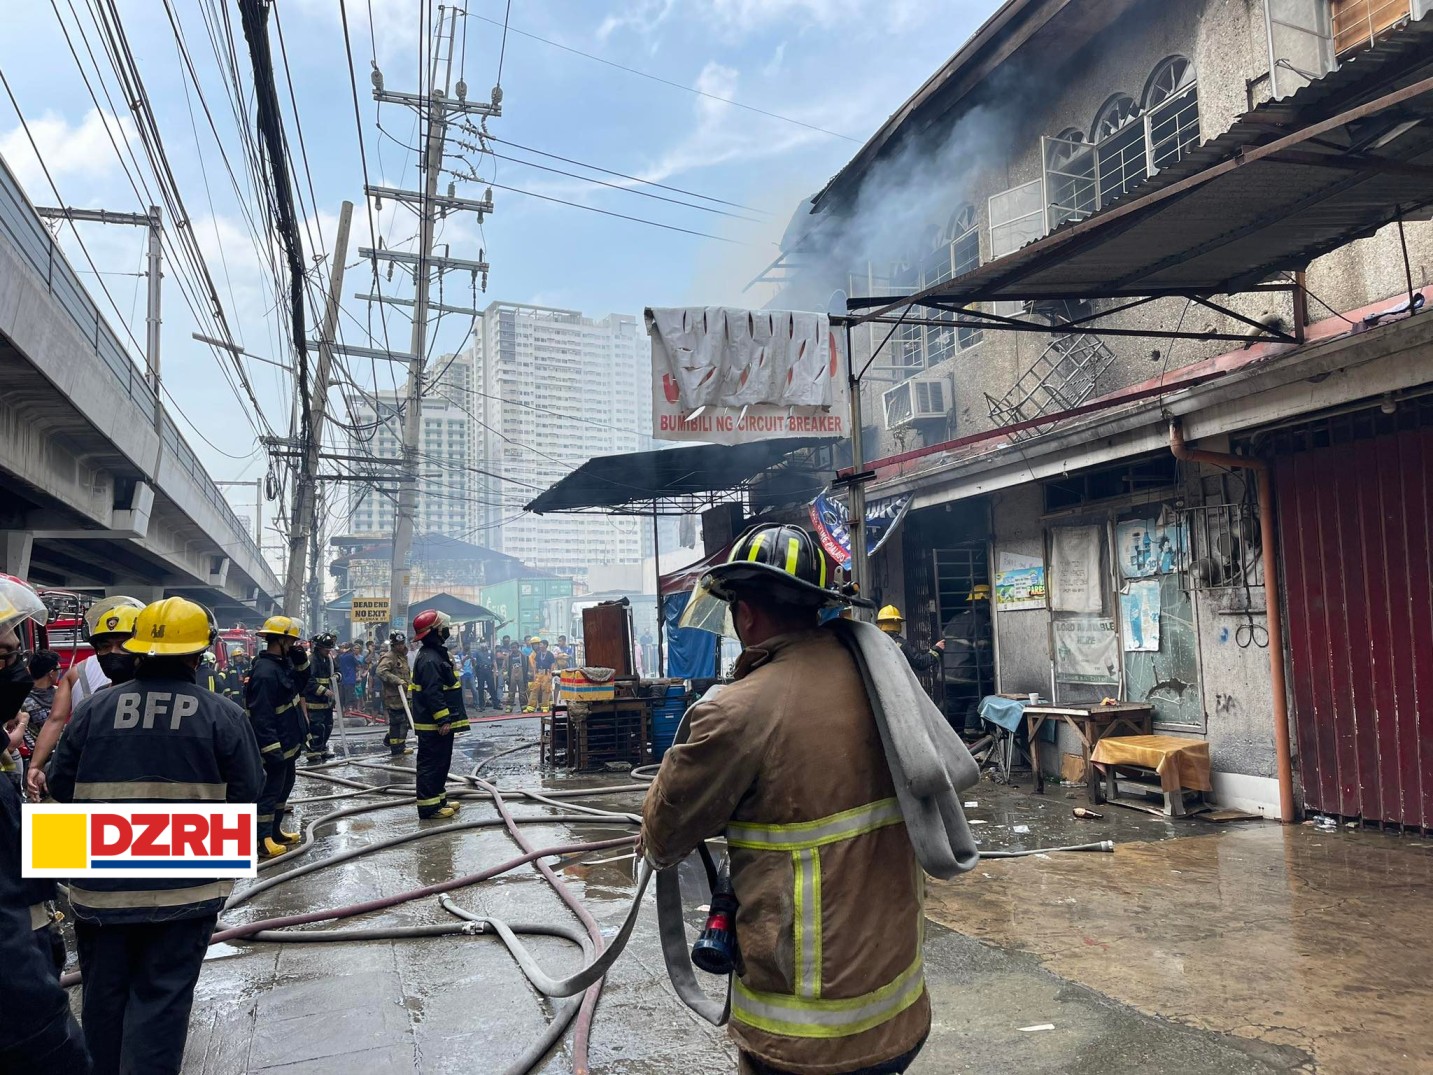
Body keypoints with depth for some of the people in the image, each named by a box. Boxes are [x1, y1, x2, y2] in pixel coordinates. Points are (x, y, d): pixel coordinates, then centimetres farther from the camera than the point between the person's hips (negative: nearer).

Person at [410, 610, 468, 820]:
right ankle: (428, 806, -1)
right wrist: (443, 720, -25)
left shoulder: (437, 654, 15)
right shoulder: (429, 659, -20)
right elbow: (432, 693, -25)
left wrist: (448, 718, 25)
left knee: (441, 763, 17)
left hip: (441, 723, 11)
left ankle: (438, 799, 27)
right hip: (433, 725, -11)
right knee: (431, 764, -5)